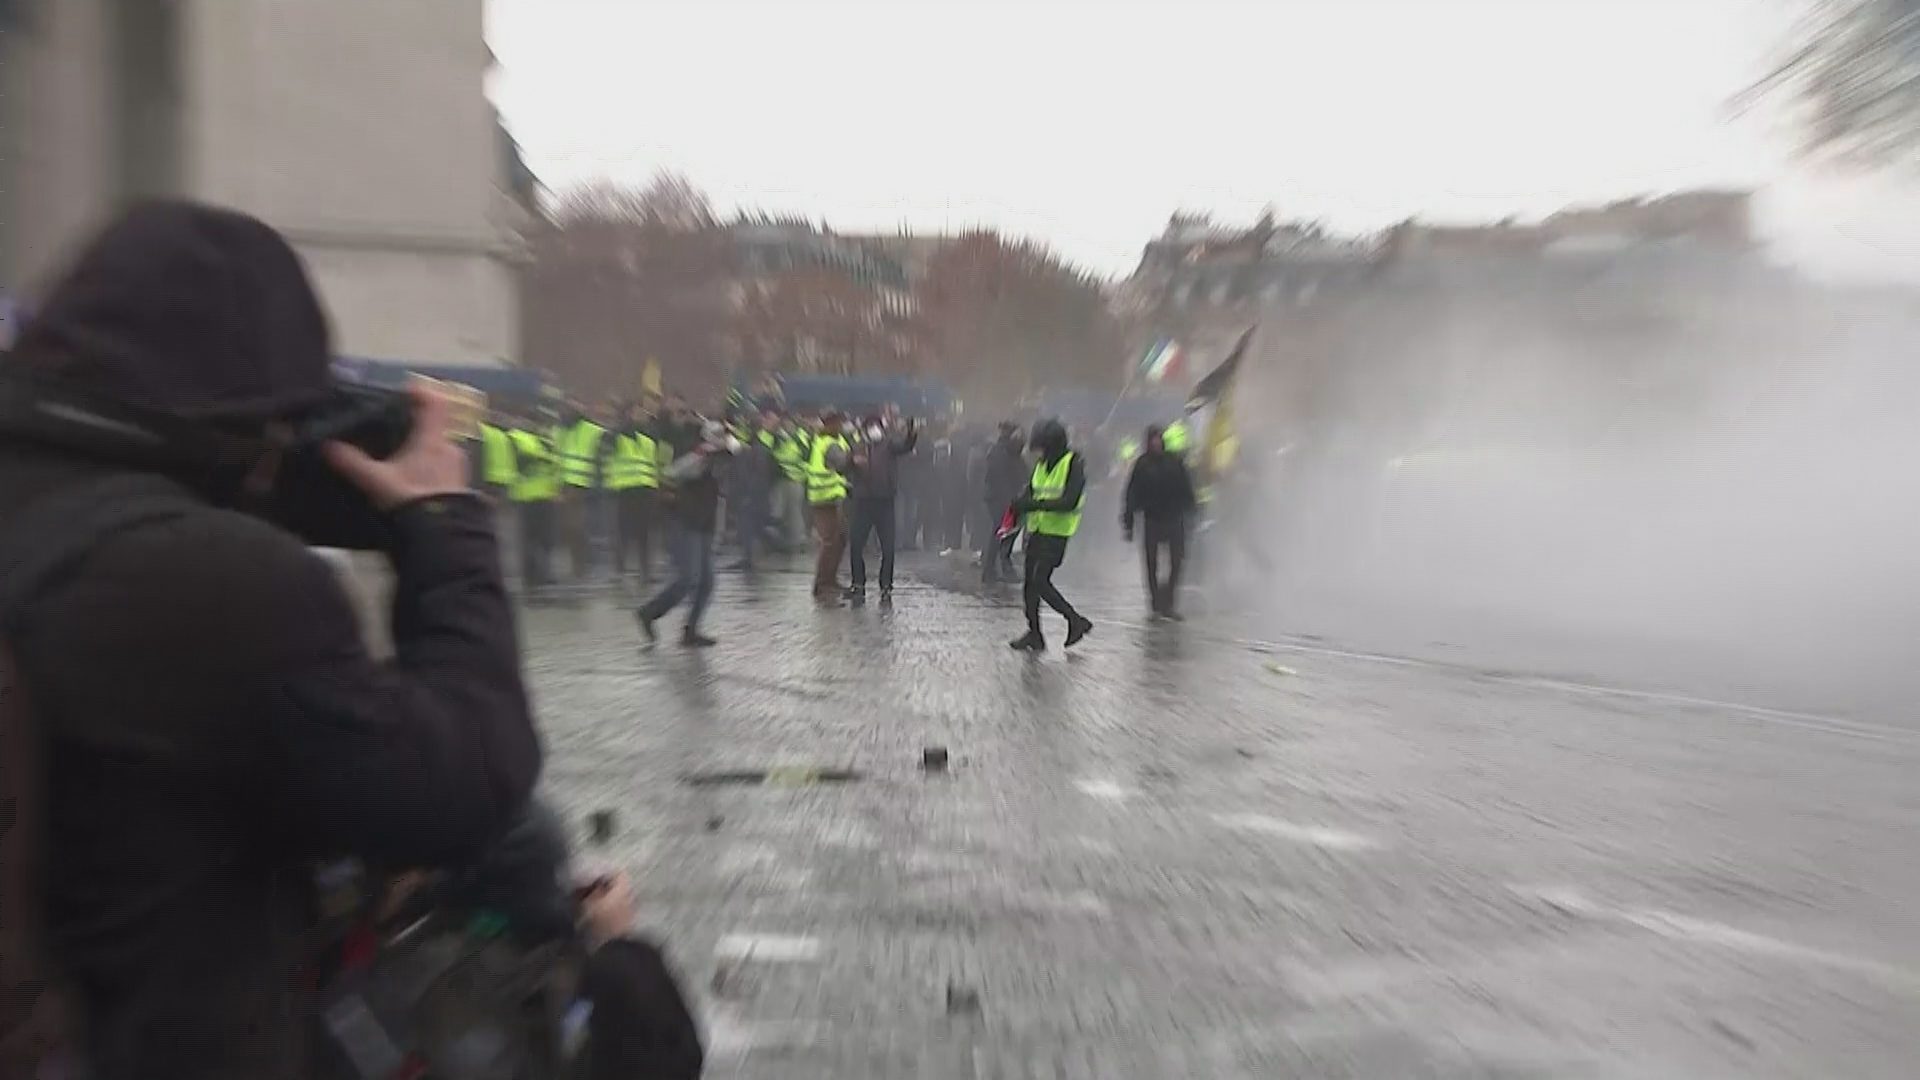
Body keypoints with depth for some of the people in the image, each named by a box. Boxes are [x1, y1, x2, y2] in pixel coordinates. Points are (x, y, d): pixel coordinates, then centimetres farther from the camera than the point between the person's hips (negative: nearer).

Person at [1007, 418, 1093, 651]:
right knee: (1030, 582, 8)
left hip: (1057, 533, -8)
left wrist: (1034, 505, -27)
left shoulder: (1074, 464, -11)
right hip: (1037, 530, 8)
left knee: (1040, 581, -12)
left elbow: (1069, 502, -21)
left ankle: (1076, 621, 4)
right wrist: (1018, 505, -11)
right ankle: (1034, 634, 17)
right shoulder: (1042, 464, 12)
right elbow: (1030, 492, 13)